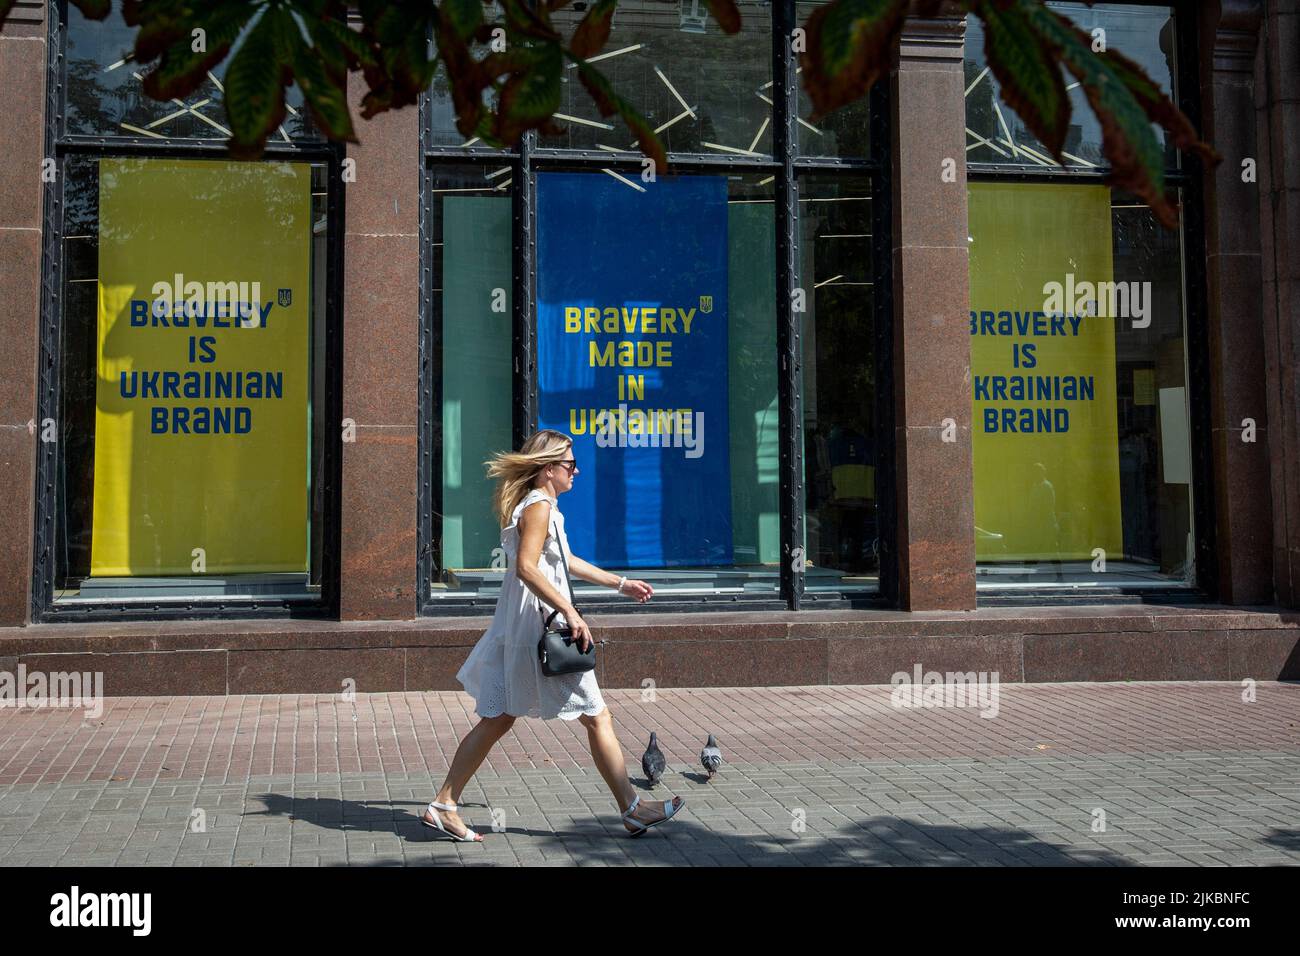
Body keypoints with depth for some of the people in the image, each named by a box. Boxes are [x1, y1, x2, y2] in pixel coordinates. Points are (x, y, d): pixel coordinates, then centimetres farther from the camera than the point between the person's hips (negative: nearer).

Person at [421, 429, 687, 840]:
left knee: (496, 721, 11)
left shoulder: (542, 505, 19)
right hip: (538, 625, -10)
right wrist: (570, 612, -28)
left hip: (519, 631, 10)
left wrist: (621, 583, 33)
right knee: (597, 717, -1)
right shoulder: (539, 506, -13)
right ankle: (632, 810, 7)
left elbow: (565, 560, 30)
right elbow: (526, 567, -26)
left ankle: (443, 806, 13)